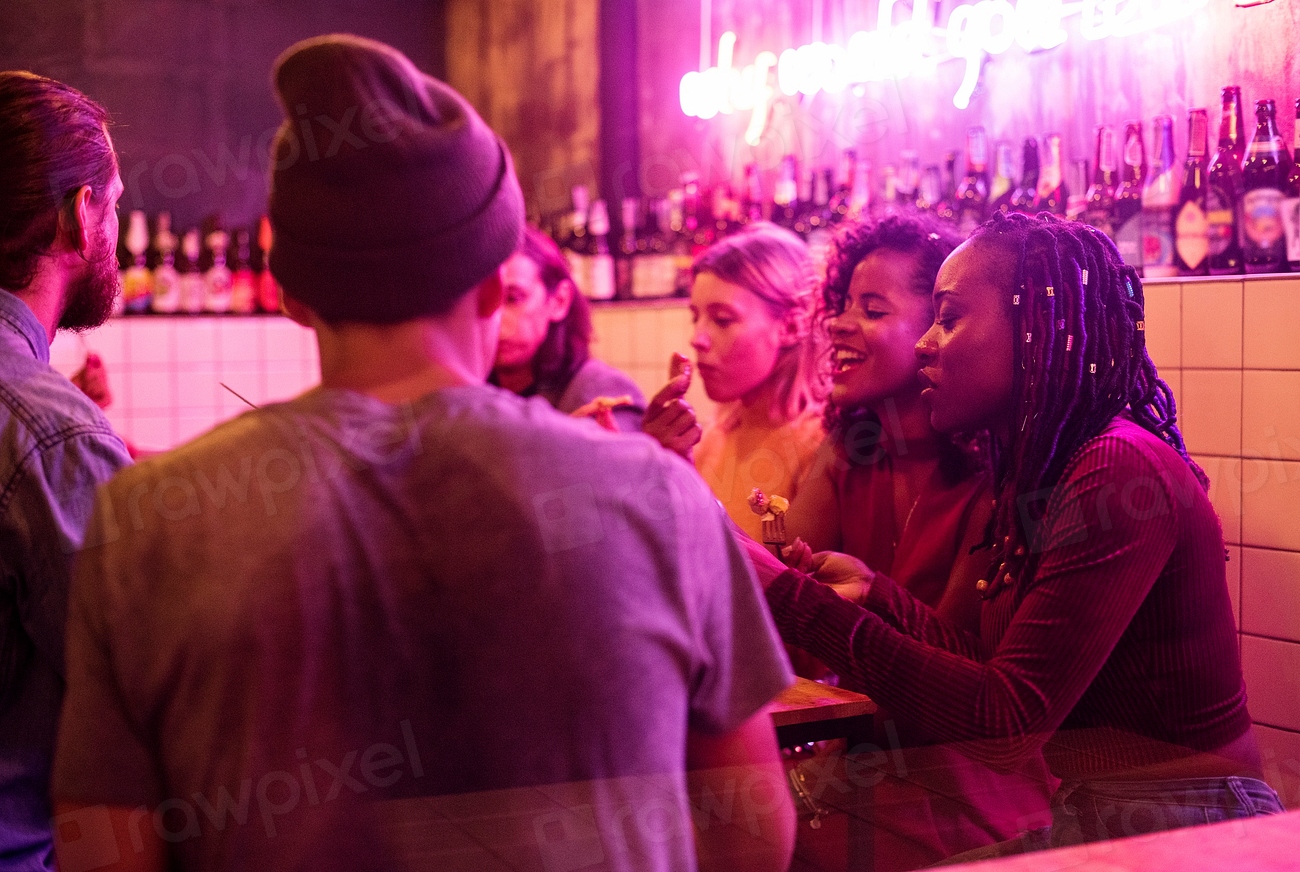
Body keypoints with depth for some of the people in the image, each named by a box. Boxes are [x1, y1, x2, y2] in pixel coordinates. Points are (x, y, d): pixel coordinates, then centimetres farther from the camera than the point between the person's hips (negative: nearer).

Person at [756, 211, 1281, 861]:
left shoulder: (1122, 475, -20)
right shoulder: (1041, 476, 9)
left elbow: (1009, 719, -22)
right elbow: (1004, 674, 5)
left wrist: (797, 603, -24)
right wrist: (875, 594, -1)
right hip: (1088, 814, 8)